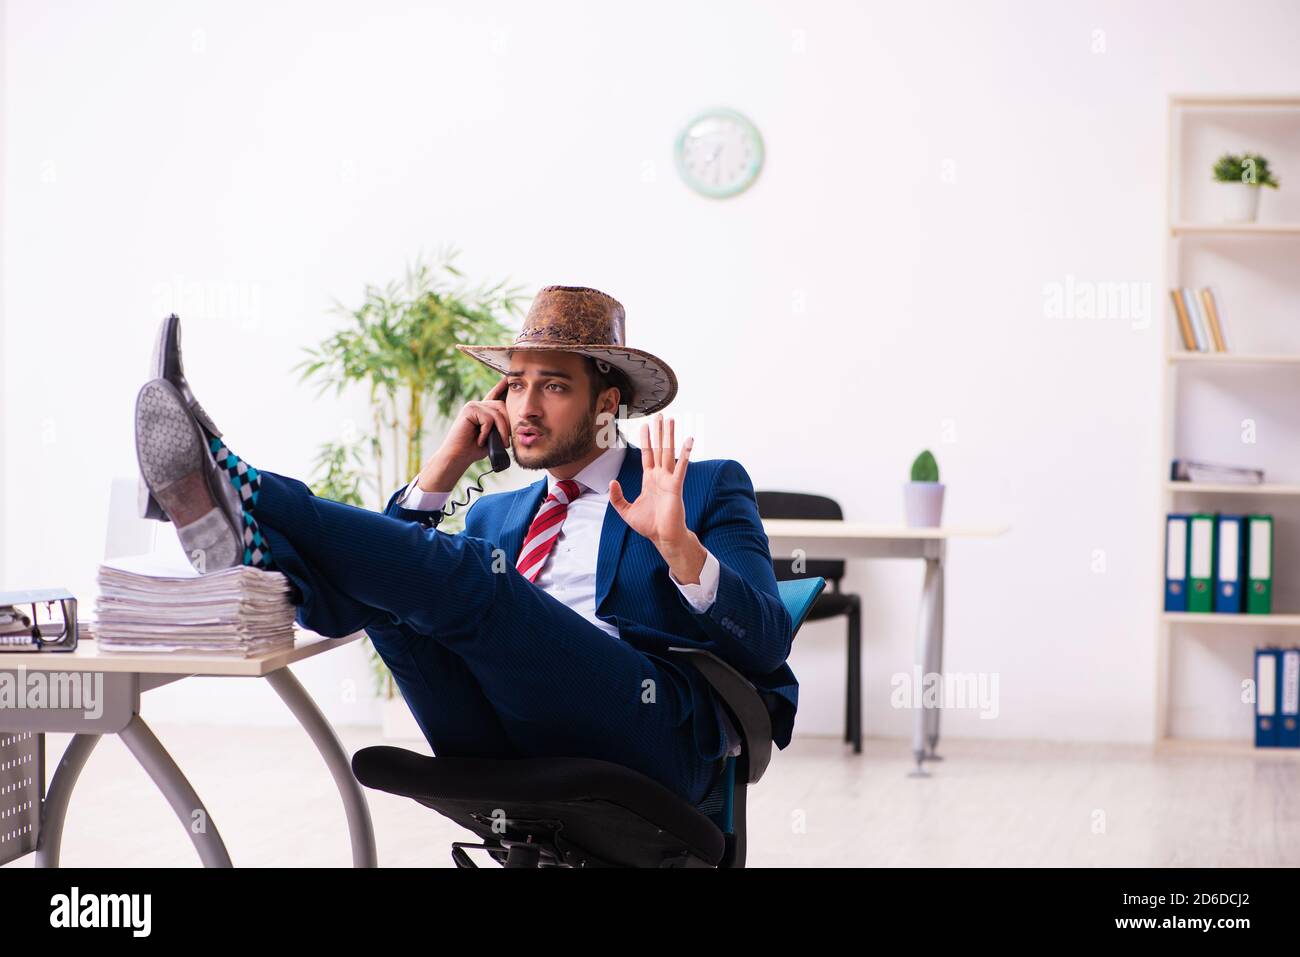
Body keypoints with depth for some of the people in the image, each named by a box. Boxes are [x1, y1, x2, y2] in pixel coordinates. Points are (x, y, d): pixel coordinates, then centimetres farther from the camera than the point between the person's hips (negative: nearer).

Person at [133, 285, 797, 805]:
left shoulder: (708, 490, 16)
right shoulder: (495, 516, 31)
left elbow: (766, 644, 2)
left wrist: (679, 545, -14)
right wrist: (442, 471, 11)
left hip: (650, 735, -5)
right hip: (502, 753, 5)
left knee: (458, 576, -25)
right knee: (373, 579, -14)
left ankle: (237, 493, -34)